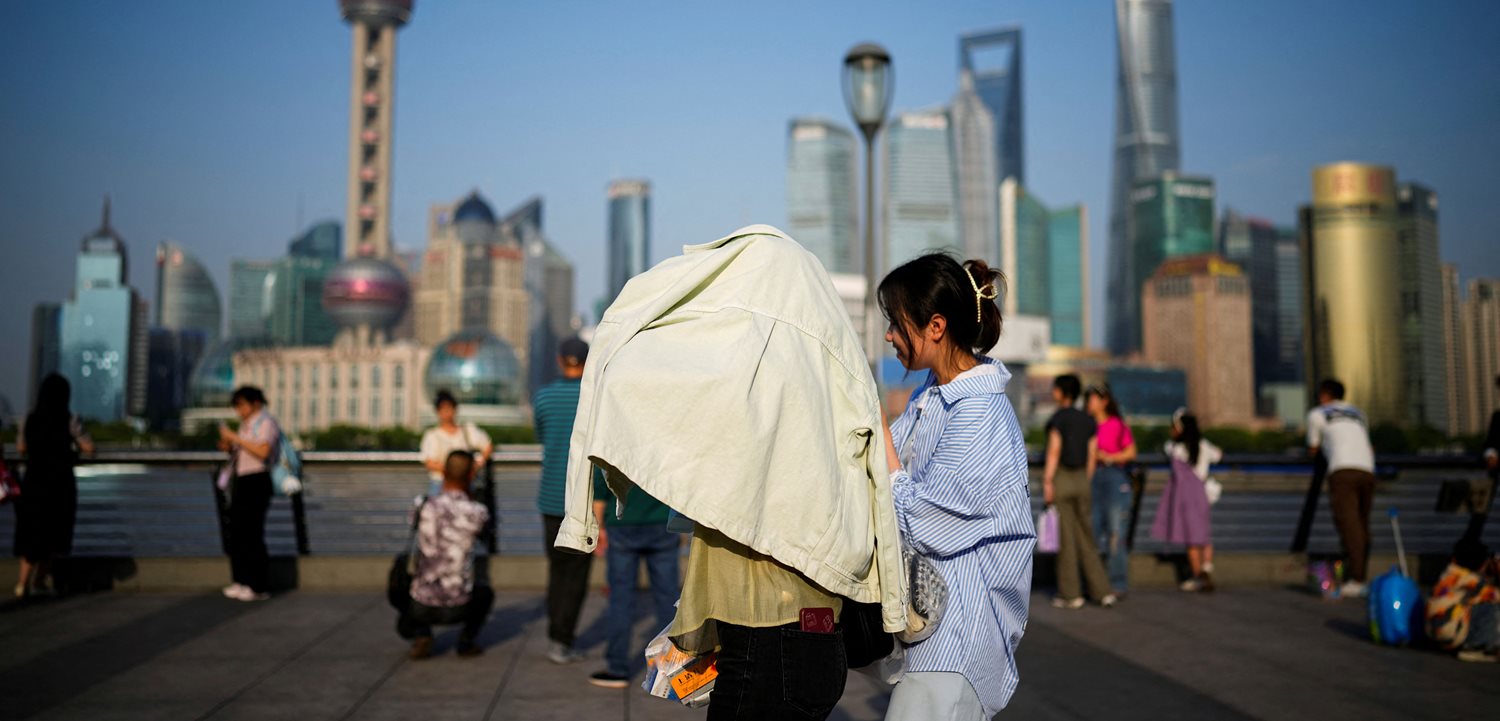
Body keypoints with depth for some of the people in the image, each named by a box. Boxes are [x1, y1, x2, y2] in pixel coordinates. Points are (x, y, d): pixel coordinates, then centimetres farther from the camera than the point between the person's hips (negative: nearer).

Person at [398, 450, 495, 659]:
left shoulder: (424, 506, -5)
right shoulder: (478, 512, -9)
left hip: (422, 606, 2)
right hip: (457, 608, -1)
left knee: (407, 625, 35)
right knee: (485, 593, 32)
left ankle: (420, 635, 2)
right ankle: (466, 640, 11)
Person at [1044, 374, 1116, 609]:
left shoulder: (1057, 418, -10)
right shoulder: (1088, 420, 10)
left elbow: (1054, 452, -16)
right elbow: (1092, 456, 11)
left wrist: (1046, 484, -15)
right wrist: (1084, 486, 18)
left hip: (1060, 478, -6)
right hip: (1081, 480, 6)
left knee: (1064, 537, 0)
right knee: (1085, 538, 12)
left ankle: (1071, 594, 4)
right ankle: (1102, 591, 6)